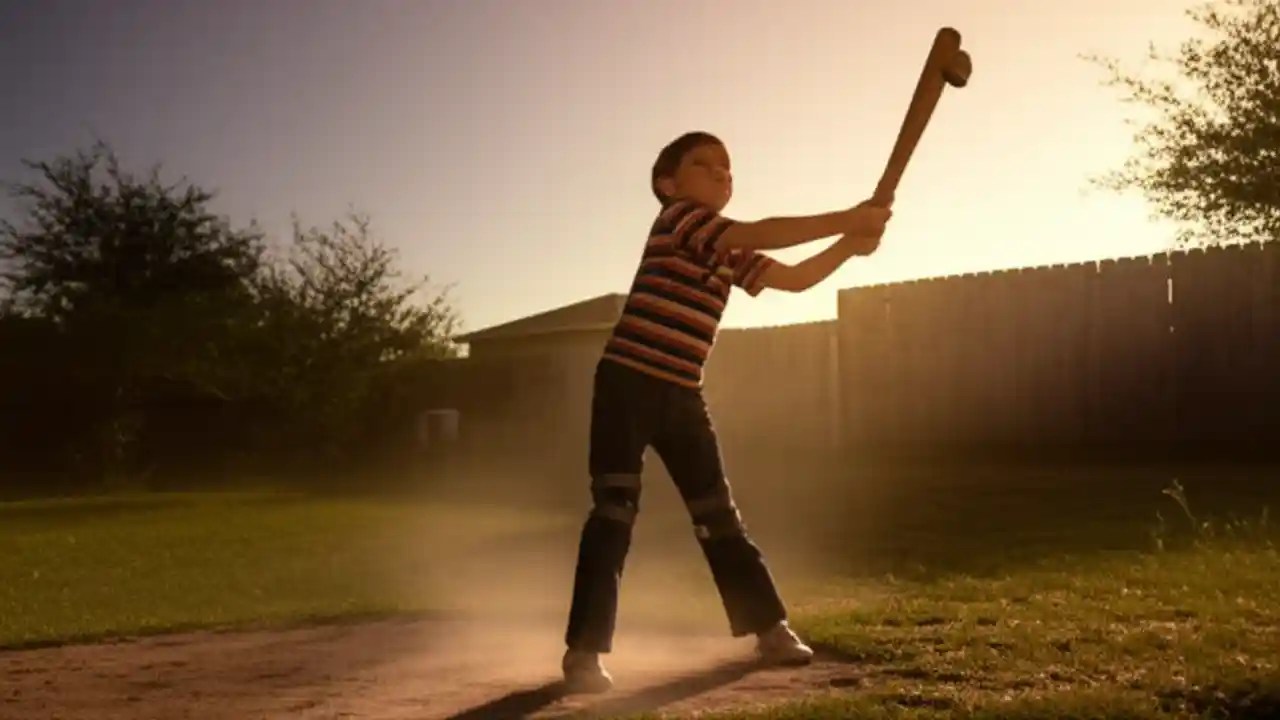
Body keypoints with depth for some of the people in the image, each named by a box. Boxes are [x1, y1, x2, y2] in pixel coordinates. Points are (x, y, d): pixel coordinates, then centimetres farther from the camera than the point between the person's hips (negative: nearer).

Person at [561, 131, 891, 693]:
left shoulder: (731, 253, 17)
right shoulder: (674, 217, -7)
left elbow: (797, 277, 14)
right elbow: (764, 234, -18)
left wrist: (850, 245, -2)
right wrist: (845, 220, -17)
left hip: (682, 395, 7)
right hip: (628, 382, -7)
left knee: (718, 514, 13)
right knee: (615, 509, -12)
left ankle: (769, 627, 23)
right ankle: (584, 650, -9)